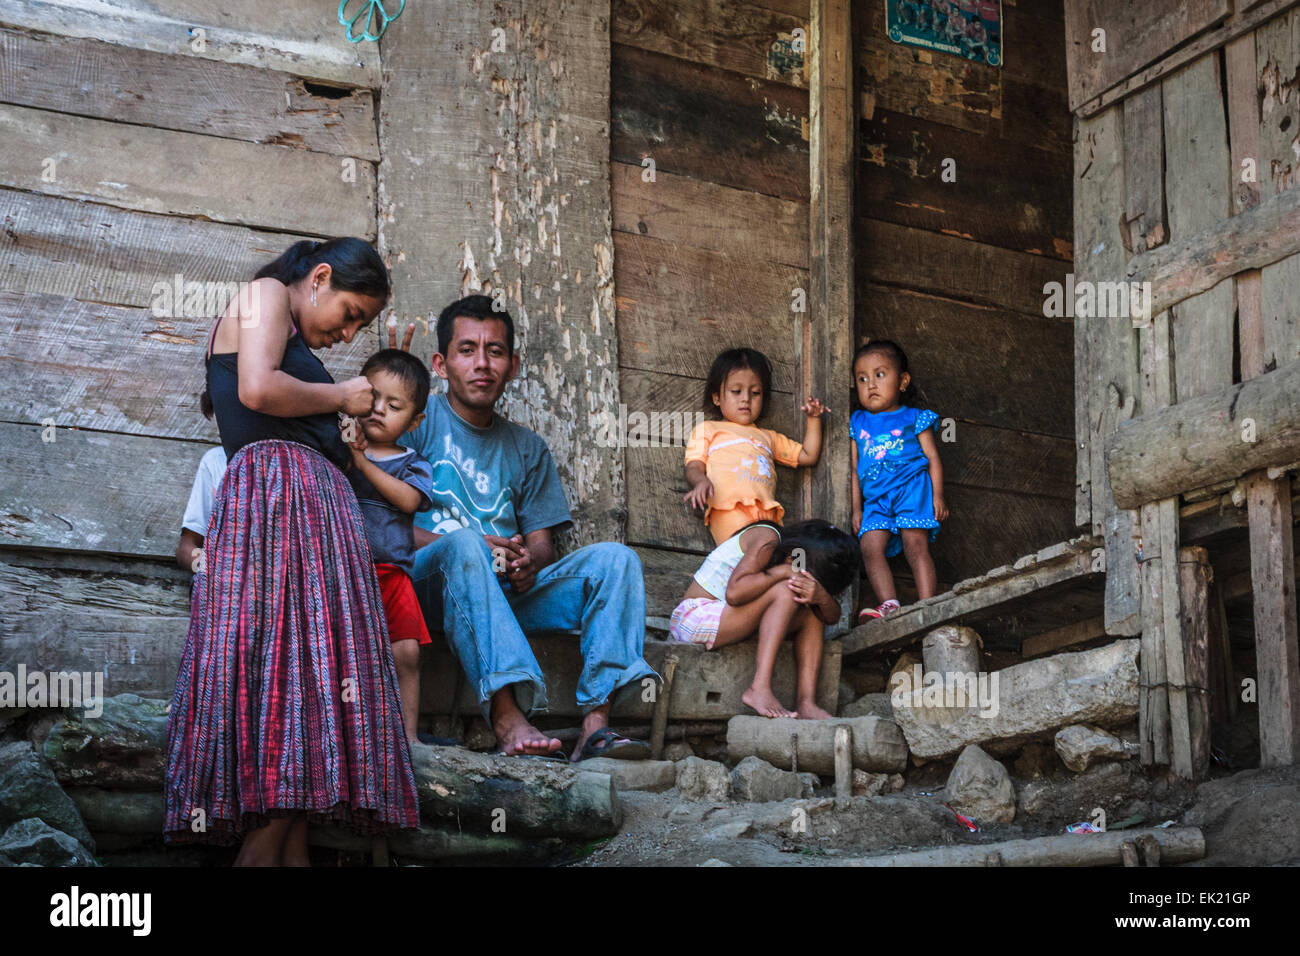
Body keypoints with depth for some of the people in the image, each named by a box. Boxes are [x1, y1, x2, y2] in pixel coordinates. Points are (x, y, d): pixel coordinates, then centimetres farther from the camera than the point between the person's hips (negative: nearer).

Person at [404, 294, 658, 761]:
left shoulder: (528, 448, 23)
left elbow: (542, 542, 16)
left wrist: (530, 561, -10)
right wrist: (466, 546, -18)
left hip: (507, 591, 5)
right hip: (431, 581, -4)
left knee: (614, 557, -17)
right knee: (463, 543, -38)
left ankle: (595, 723, -34)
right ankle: (507, 717, -52)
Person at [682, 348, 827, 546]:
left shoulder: (767, 437, 39)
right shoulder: (707, 430, 27)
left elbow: (808, 456, 42)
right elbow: (694, 467, 14)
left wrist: (812, 419, 33)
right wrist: (701, 481, -11)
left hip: (766, 513, 5)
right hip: (730, 510, -5)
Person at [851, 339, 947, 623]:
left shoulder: (913, 419, 12)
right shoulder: (858, 424, 22)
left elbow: (933, 457, 7)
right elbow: (855, 467, 20)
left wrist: (938, 496, -5)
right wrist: (856, 508, 13)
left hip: (912, 487, -4)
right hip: (876, 498, 4)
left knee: (916, 544, -19)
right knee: (870, 546, -19)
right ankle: (889, 604, -24)